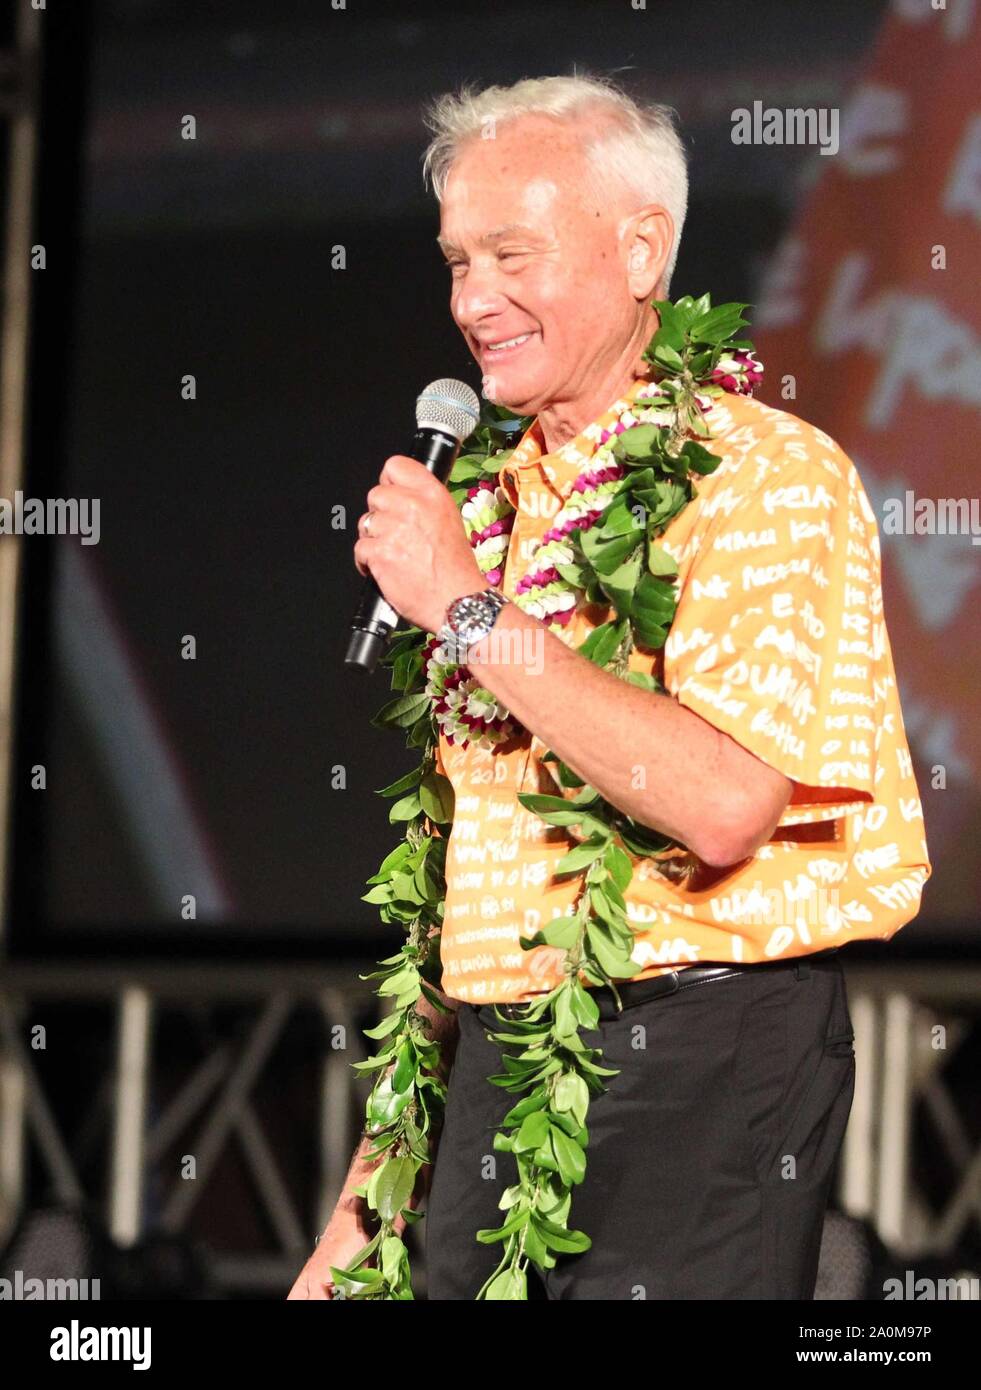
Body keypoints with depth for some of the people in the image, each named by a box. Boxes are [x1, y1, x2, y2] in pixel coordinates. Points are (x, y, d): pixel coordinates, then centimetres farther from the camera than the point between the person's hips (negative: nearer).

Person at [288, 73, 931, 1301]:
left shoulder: (765, 477, -8)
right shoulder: (499, 499, 15)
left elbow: (723, 806, -23)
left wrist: (469, 608, -16)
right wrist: (370, 1196, 15)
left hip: (696, 1072, -7)